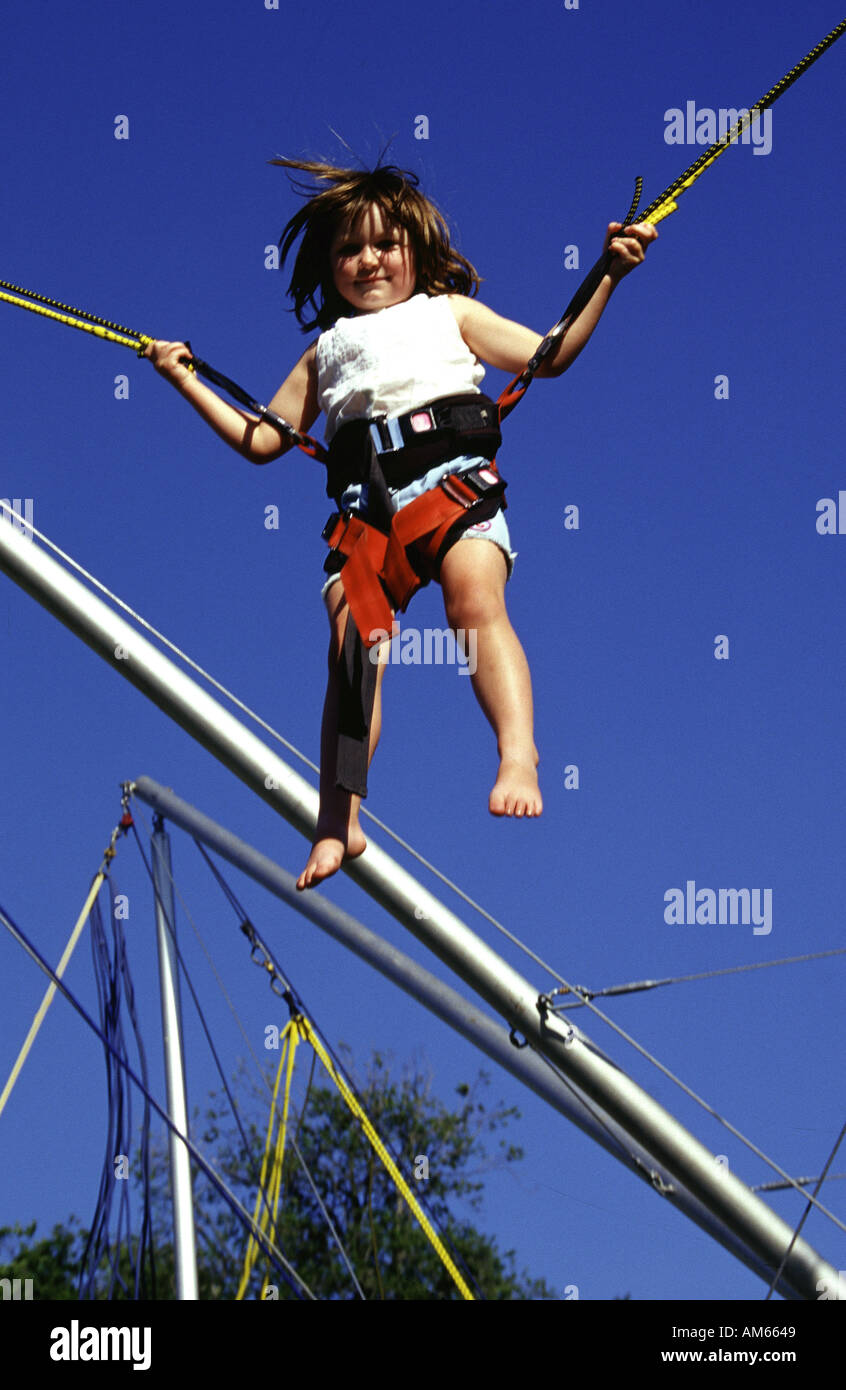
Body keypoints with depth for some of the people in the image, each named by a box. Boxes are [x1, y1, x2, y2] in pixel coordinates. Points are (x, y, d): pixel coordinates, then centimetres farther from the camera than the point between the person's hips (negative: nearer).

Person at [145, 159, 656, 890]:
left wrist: (608, 276, 12)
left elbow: (550, 356, 19)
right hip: (365, 498, 2)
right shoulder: (326, 349, 34)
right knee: (351, 642, -16)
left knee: (475, 598, -30)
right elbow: (262, 439, 34)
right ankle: (339, 821, -16)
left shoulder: (450, 311, 28)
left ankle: (518, 758, -42)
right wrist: (188, 381, 34)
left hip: (452, 472, -2)